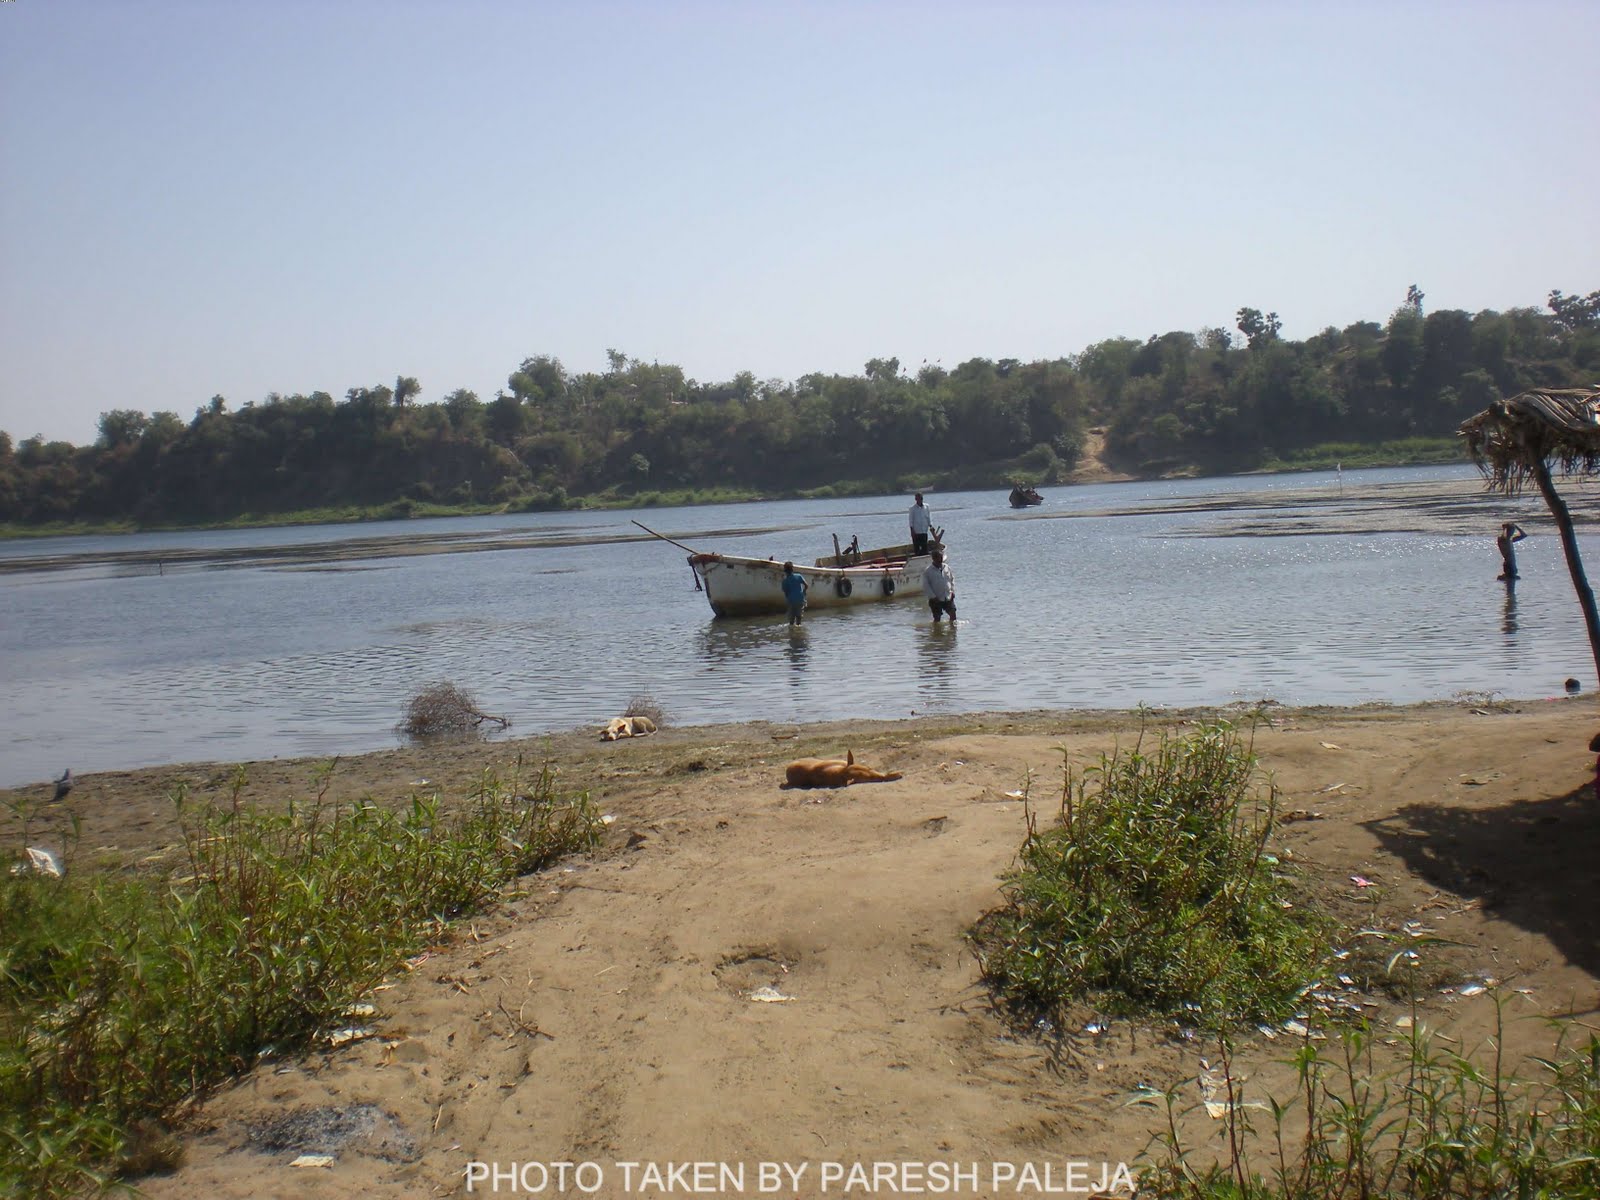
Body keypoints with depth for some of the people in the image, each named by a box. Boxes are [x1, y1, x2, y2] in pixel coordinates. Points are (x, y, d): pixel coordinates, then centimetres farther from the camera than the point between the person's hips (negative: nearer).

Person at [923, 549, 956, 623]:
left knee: (953, 614, -2)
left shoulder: (947, 568, 7)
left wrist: (952, 591, 5)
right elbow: (926, 586, -9)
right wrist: (933, 596, -14)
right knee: (937, 618, 1)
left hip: (948, 598, 4)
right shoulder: (928, 571, -7)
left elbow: (952, 579, 17)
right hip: (936, 600, -4)